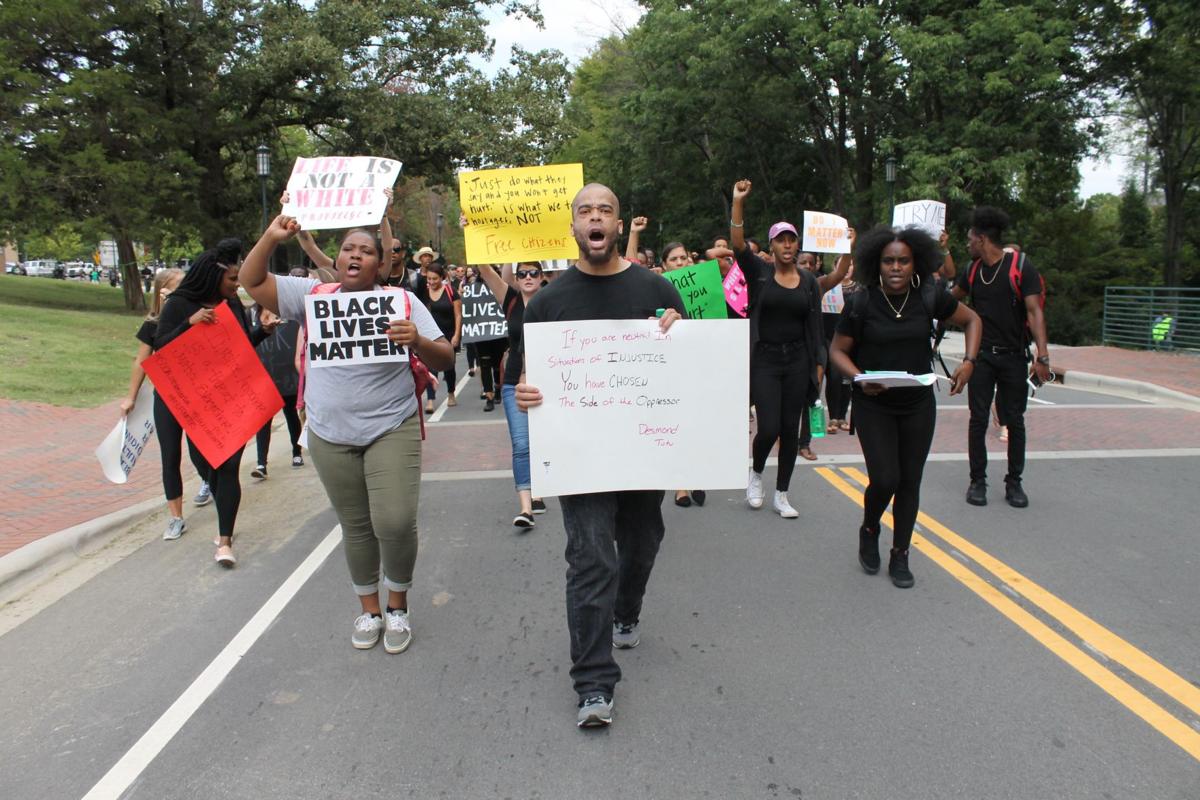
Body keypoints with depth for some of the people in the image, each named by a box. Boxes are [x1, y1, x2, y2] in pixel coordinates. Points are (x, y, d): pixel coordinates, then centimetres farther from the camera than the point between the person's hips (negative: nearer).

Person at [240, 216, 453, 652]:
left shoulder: (402, 300, -1)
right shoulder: (313, 295, 5)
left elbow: (445, 359, -4)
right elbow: (251, 282, 6)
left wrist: (418, 342, -26)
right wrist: (271, 238, -8)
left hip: (392, 429, -2)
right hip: (331, 436, 3)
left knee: (395, 522, -12)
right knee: (355, 527, 12)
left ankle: (398, 608, 13)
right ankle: (369, 610, 30)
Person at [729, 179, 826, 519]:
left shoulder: (809, 280, 6)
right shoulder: (758, 273, 0)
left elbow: (815, 325, 8)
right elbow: (738, 244, -16)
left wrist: (819, 364, 4)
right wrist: (738, 202, -24)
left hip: (797, 361, 3)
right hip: (764, 360, -3)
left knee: (790, 429, 7)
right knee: (768, 428, -9)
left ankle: (781, 495, 19)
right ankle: (756, 473, 23)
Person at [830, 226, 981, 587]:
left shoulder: (930, 297, -5)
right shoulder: (861, 303, -11)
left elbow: (972, 320, 10)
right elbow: (838, 350, -4)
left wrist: (968, 362, -4)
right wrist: (859, 377, -22)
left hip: (918, 405, 3)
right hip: (873, 405, -2)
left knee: (910, 481, 6)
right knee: (885, 479, -11)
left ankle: (900, 556, 23)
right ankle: (869, 531, 22)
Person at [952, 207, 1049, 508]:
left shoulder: (1021, 266, -10)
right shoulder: (973, 269, 6)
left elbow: (1034, 311, -16)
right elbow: (952, 298, 25)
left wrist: (1042, 356, -24)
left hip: (1014, 356, -3)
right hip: (981, 356, 3)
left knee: (1014, 421, 5)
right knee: (978, 419, 1)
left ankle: (1014, 482, 15)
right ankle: (978, 481, 10)